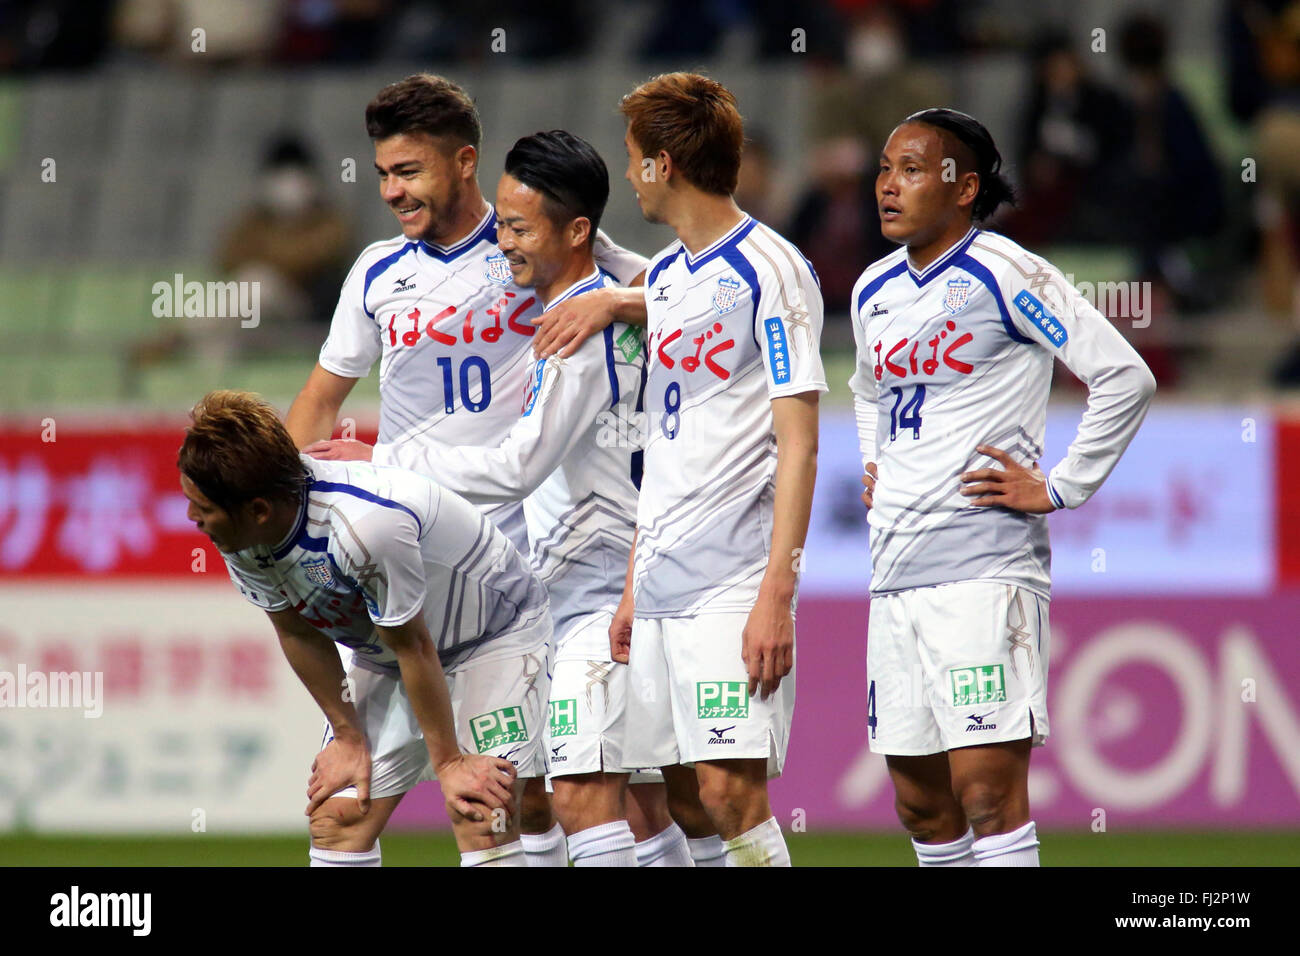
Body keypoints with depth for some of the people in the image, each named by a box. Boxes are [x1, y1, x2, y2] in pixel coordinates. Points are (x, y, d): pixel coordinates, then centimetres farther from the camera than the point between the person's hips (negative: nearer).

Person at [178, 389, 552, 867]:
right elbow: (298, 634, -3)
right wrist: (347, 736, 1)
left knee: (478, 815, -20)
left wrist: (449, 761, -17)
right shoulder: (238, 540, -20)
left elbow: (413, 647, -28)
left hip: (498, 627, -7)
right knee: (336, 815, -4)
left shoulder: (368, 525, -40)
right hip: (382, 654, 7)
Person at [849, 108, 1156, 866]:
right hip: (895, 570, 8)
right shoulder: (874, 292, 15)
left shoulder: (1006, 276, -8)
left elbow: (1127, 378, -13)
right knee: (920, 805, 9)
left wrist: (1059, 490, -12)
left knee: (988, 791, -13)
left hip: (985, 568, -8)